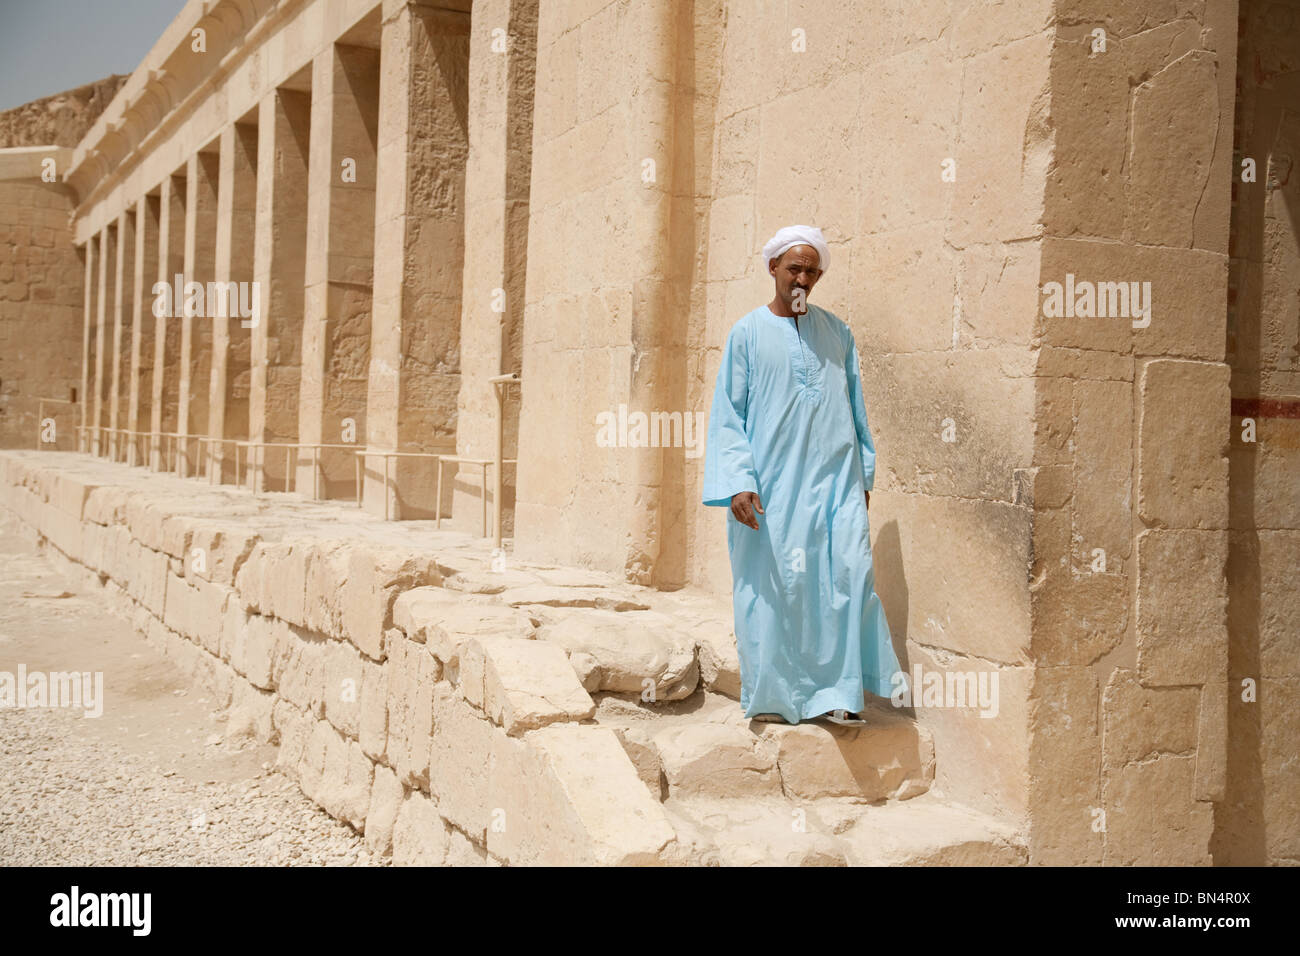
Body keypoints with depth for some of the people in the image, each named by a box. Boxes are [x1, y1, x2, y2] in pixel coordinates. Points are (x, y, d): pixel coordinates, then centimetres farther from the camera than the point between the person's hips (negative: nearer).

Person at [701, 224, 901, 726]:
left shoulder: (837, 334, 13)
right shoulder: (747, 333, 4)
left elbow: (855, 407, 18)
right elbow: (728, 414, 0)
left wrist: (864, 474, 13)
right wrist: (738, 483, -11)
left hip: (834, 478, 3)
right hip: (772, 481, -2)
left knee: (848, 572, -10)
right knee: (772, 583, -2)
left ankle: (834, 694, -3)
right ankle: (770, 695, 11)